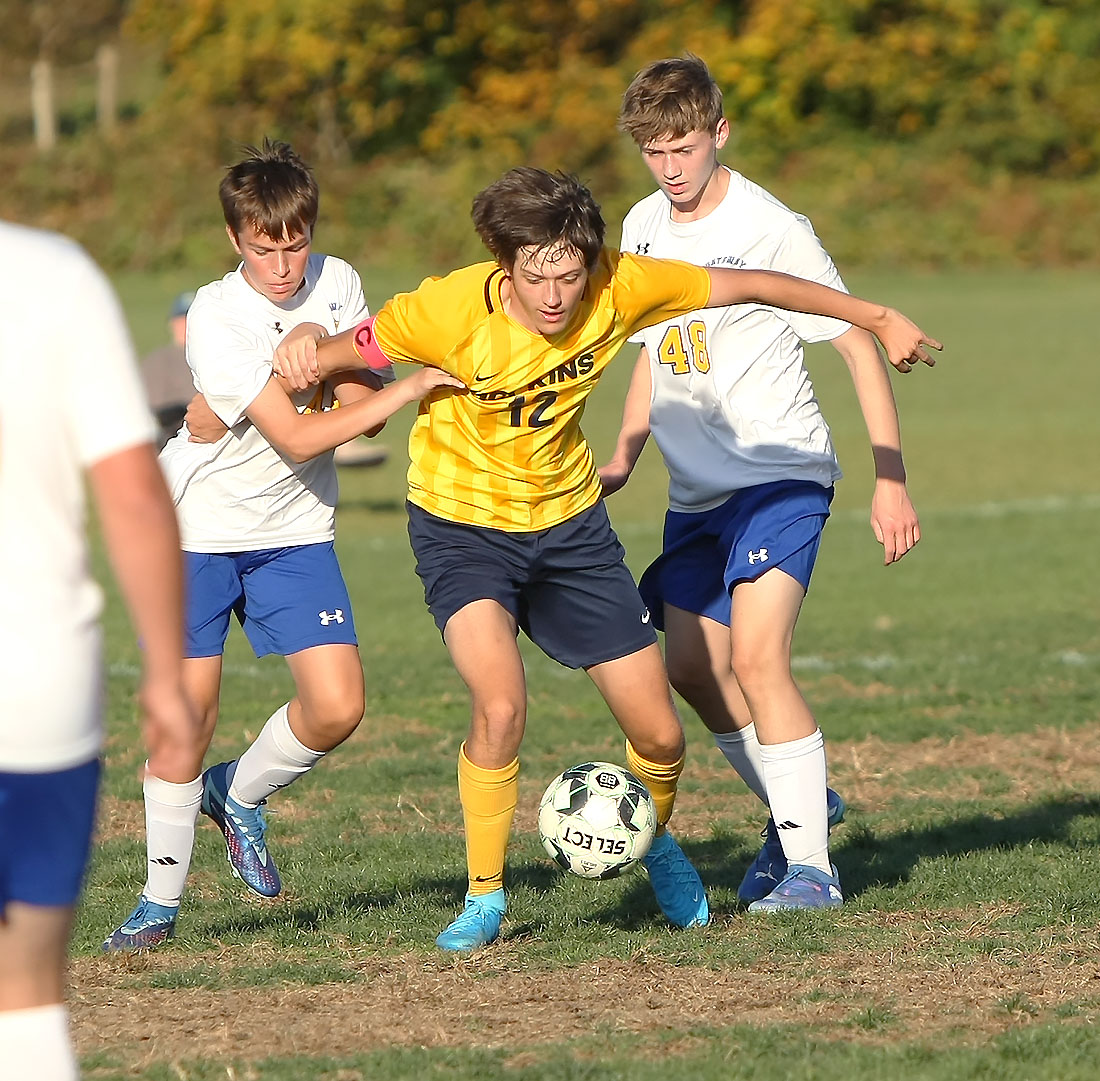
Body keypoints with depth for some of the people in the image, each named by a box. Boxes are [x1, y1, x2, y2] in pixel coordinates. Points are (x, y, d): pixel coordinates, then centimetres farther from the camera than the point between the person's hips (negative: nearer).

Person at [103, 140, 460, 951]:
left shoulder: (337, 284, -5)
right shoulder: (216, 317, -21)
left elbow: (364, 414, -3)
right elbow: (298, 438, -23)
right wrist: (412, 385, -24)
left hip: (294, 530, 4)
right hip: (200, 526, -4)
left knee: (338, 707, -9)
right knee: (190, 711, -8)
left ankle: (240, 795, 21)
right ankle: (161, 899, 7)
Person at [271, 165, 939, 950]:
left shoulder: (619, 288, -20)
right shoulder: (453, 310, -26)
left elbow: (748, 287, -8)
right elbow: (350, 351, -9)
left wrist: (879, 319, -4)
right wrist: (309, 361, -32)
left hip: (568, 521, 3)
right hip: (463, 525, -3)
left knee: (660, 736, 3)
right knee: (501, 708, -28)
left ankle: (657, 842, 39)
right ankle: (485, 898, -7)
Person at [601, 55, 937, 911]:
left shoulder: (771, 229, -14)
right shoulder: (643, 229, 7)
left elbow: (858, 342, -10)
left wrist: (891, 478, -14)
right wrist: (621, 461, 13)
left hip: (781, 474, -7)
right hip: (696, 488, 7)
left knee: (756, 655, -20)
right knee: (693, 667, 6)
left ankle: (809, 867, -16)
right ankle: (801, 804, 28)